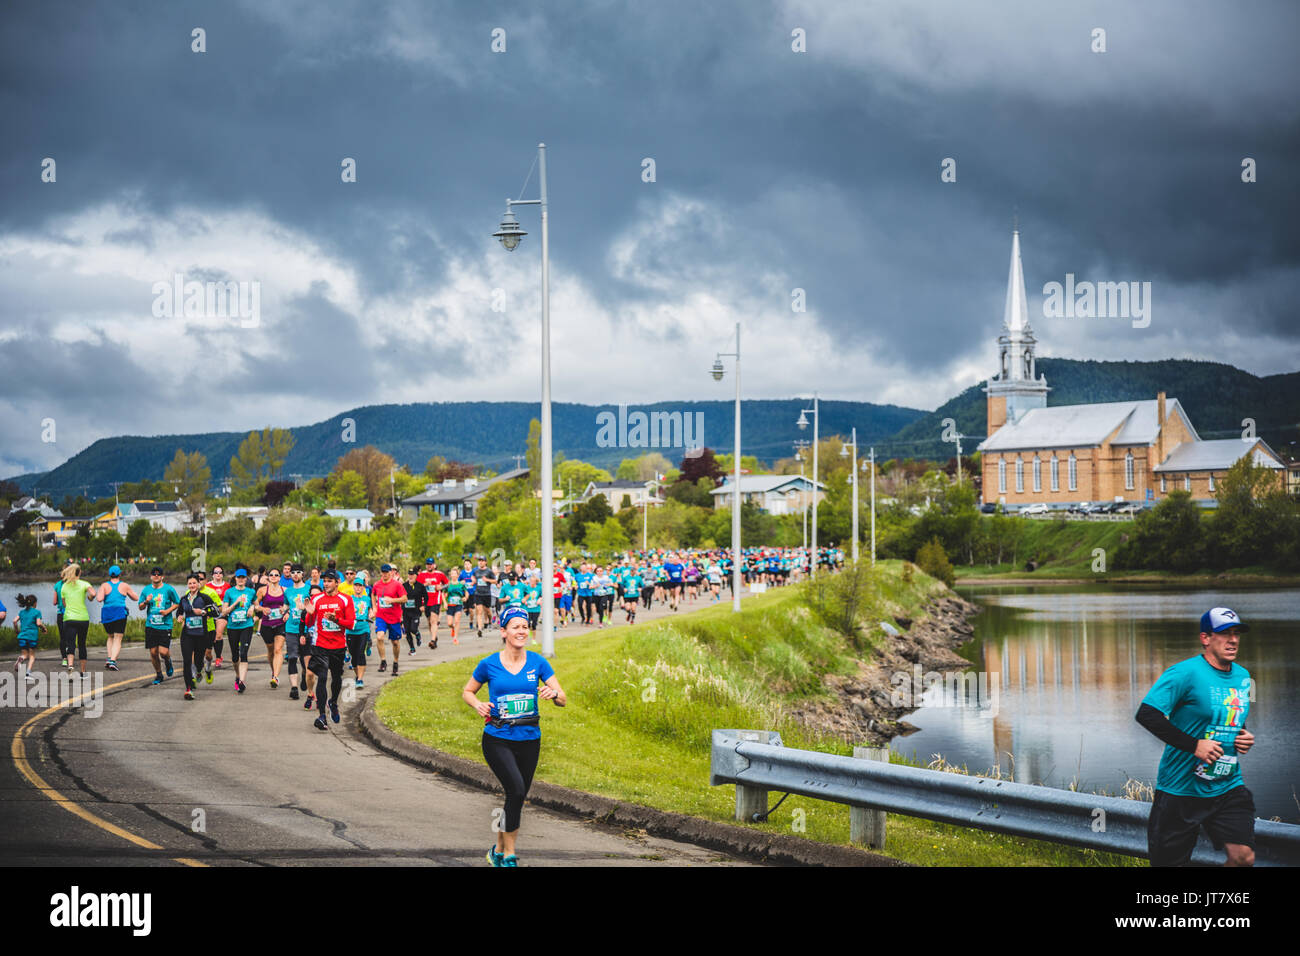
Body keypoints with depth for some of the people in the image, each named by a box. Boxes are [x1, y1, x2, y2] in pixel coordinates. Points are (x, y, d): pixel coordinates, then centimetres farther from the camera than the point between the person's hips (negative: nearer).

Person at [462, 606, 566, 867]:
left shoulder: (538, 662, 1)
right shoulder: (489, 664, -3)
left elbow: (563, 700, 1)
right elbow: (467, 691, 12)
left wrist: (554, 693, -22)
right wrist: (478, 705, -10)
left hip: (529, 740, 3)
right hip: (497, 740, -3)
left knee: (517, 799, 10)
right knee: (516, 789, -21)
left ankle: (498, 851, 31)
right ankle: (509, 855, -9)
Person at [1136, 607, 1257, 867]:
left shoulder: (1242, 676, 9)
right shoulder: (1186, 672, -14)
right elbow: (1147, 714, -23)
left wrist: (1245, 737, 4)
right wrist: (1194, 745, -23)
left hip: (1227, 786, 5)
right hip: (1181, 787, -5)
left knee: (1243, 856, -11)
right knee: (1169, 861, 2)